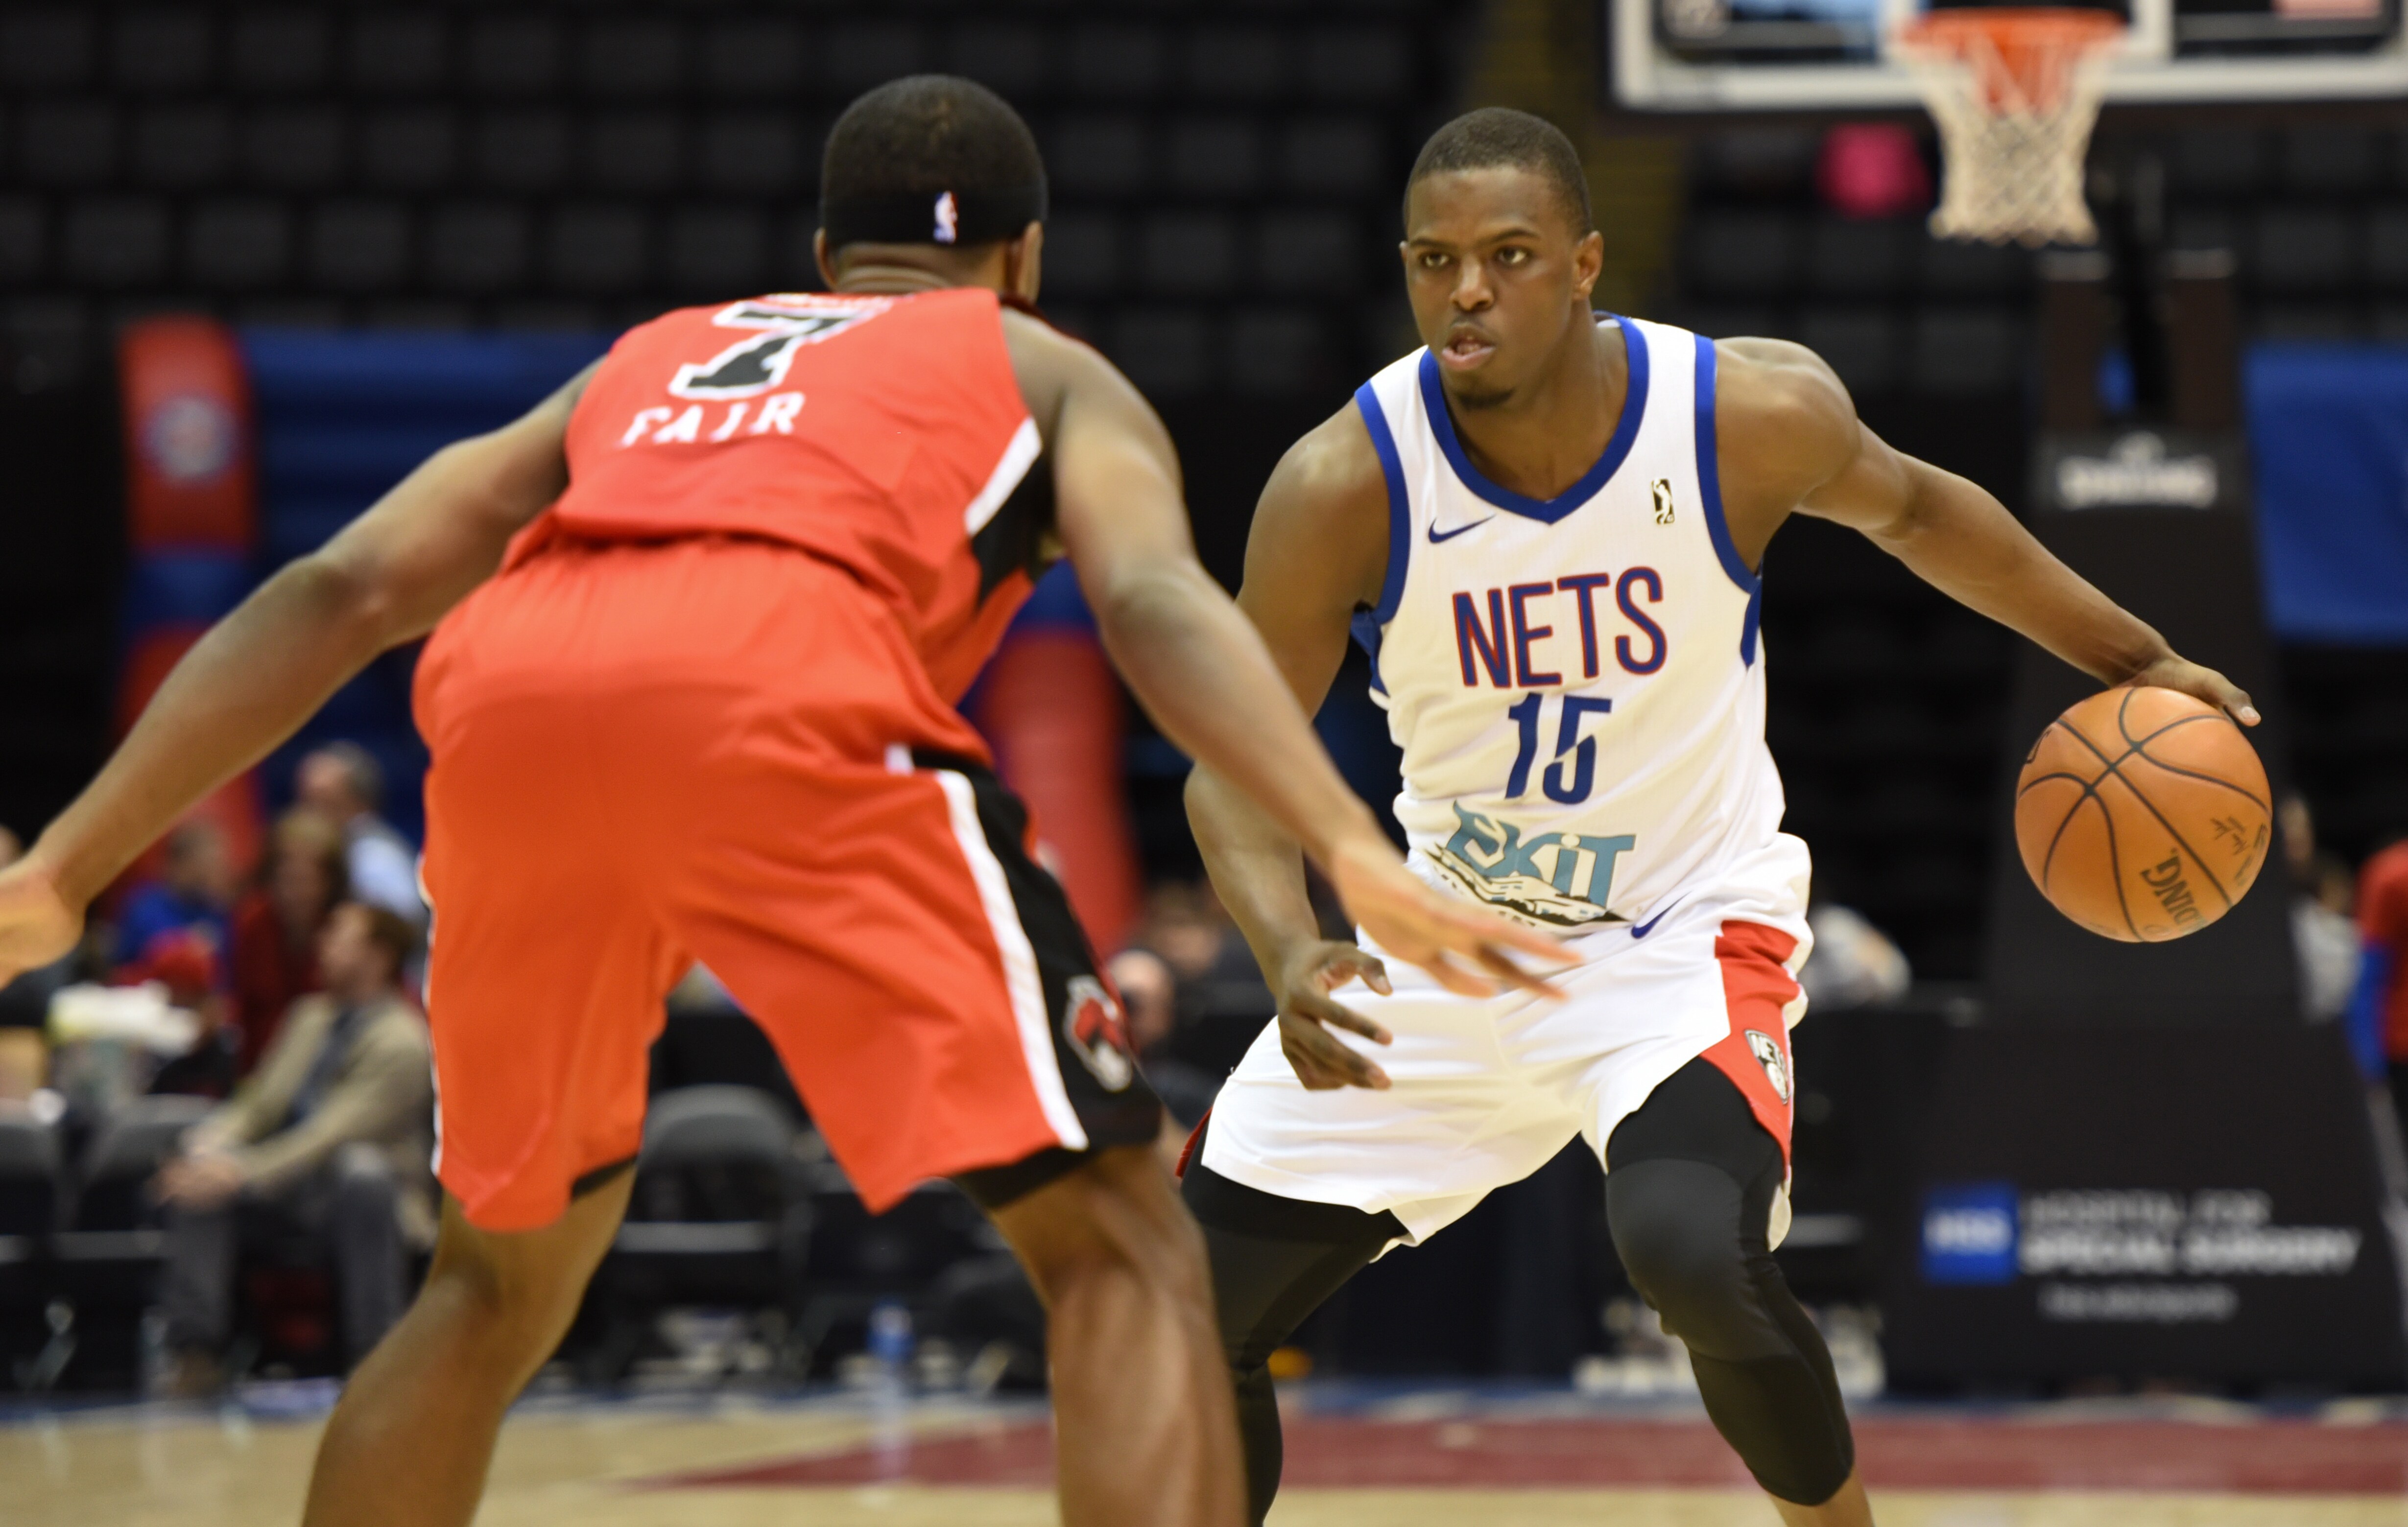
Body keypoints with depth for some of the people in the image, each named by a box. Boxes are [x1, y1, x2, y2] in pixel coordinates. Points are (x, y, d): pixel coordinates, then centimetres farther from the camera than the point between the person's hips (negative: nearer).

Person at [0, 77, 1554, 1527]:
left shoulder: (644, 362, 39)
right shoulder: (1051, 371, 29)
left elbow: (342, 592, 28)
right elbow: (1153, 597, 5)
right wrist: (1357, 856, -8)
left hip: (509, 690, 4)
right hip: (787, 687, -4)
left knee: (502, 1279, 27)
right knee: (1122, 1251, 4)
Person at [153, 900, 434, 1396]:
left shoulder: (403, 1040, -14)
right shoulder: (311, 1016, 11)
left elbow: (333, 1134, -23)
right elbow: (260, 1103, 11)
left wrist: (245, 1173, -31)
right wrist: (209, 1146, -11)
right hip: (288, 1186, 7)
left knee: (362, 1170, -39)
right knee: (199, 1168, -15)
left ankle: (374, 1355, -32)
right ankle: (195, 1352, -17)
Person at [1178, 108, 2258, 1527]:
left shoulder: (1752, 413, -17)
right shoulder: (1344, 484, -19)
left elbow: (1912, 510, 6)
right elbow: (1238, 760, -13)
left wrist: (2134, 661, 8)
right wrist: (1293, 956, -32)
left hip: (1685, 931, -2)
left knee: (1695, 1250, -32)